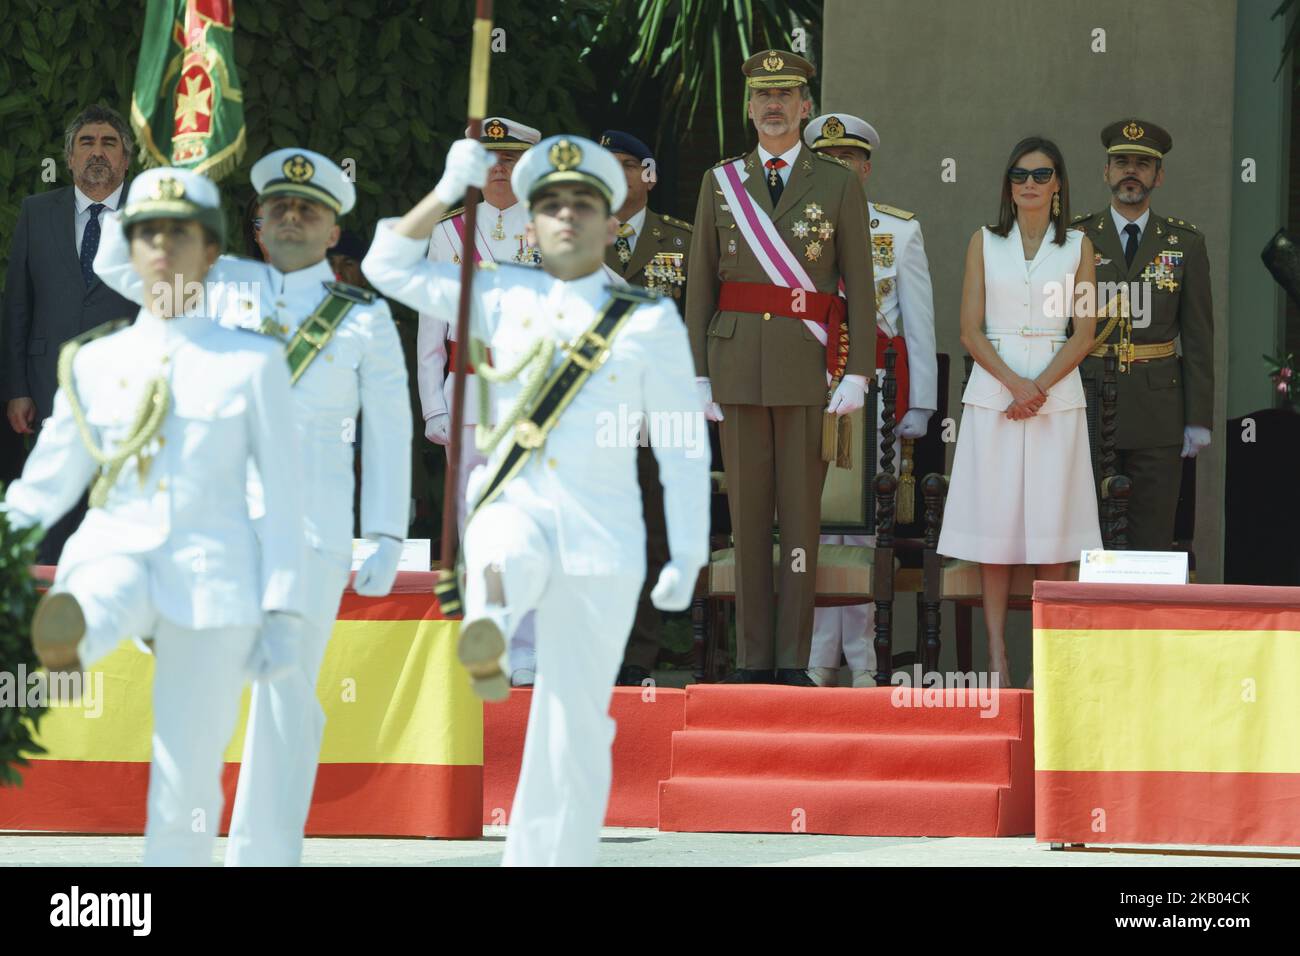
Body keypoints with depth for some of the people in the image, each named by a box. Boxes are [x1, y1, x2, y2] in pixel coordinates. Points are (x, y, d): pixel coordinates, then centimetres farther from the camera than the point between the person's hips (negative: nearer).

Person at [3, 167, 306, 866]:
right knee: (91, 604, -40)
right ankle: (69, 635, -74)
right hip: (113, 552, 0)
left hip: (211, 575, 0)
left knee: (185, 784, -2)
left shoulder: (251, 363, 5)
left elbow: (283, 496, 3)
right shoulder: (93, 363, 11)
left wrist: (281, 615, -3)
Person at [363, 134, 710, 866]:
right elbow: (389, 267, 18)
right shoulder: (505, 298, 12)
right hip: (514, 507, 1)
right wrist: (449, 192, 8)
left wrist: (687, 557, -1)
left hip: (601, 534, -1)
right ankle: (488, 636, -68)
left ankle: (553, 857, 5)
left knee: (575, 723, -1)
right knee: (503, 555, -38)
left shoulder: (651, 322, 5)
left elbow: (685, 448, 5)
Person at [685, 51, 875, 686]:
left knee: (801, 511, -1)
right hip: (739, 366, 2)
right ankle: (753, 658, 6)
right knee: (747, 511, 3)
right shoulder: (720, 183, 8)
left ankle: (793, 661, 2)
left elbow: (859, 286, 0)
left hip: (809, 368, -2)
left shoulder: (839, 185, 3)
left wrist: (857, 374, -9)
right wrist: (700, 376, 0)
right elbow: (701, 286, 7)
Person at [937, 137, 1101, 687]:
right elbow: (970, 330, 2)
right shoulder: (985, 243, 8)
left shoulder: (1078, 247, 7)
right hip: (993, 391, 0)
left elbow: (1084, 334, 2)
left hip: (1058, 392, 0)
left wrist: (1040, 386, -13)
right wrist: (1014, 383, -13)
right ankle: (997, 657, -1)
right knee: (994, 522, -2)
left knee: (1053, 522, -3)